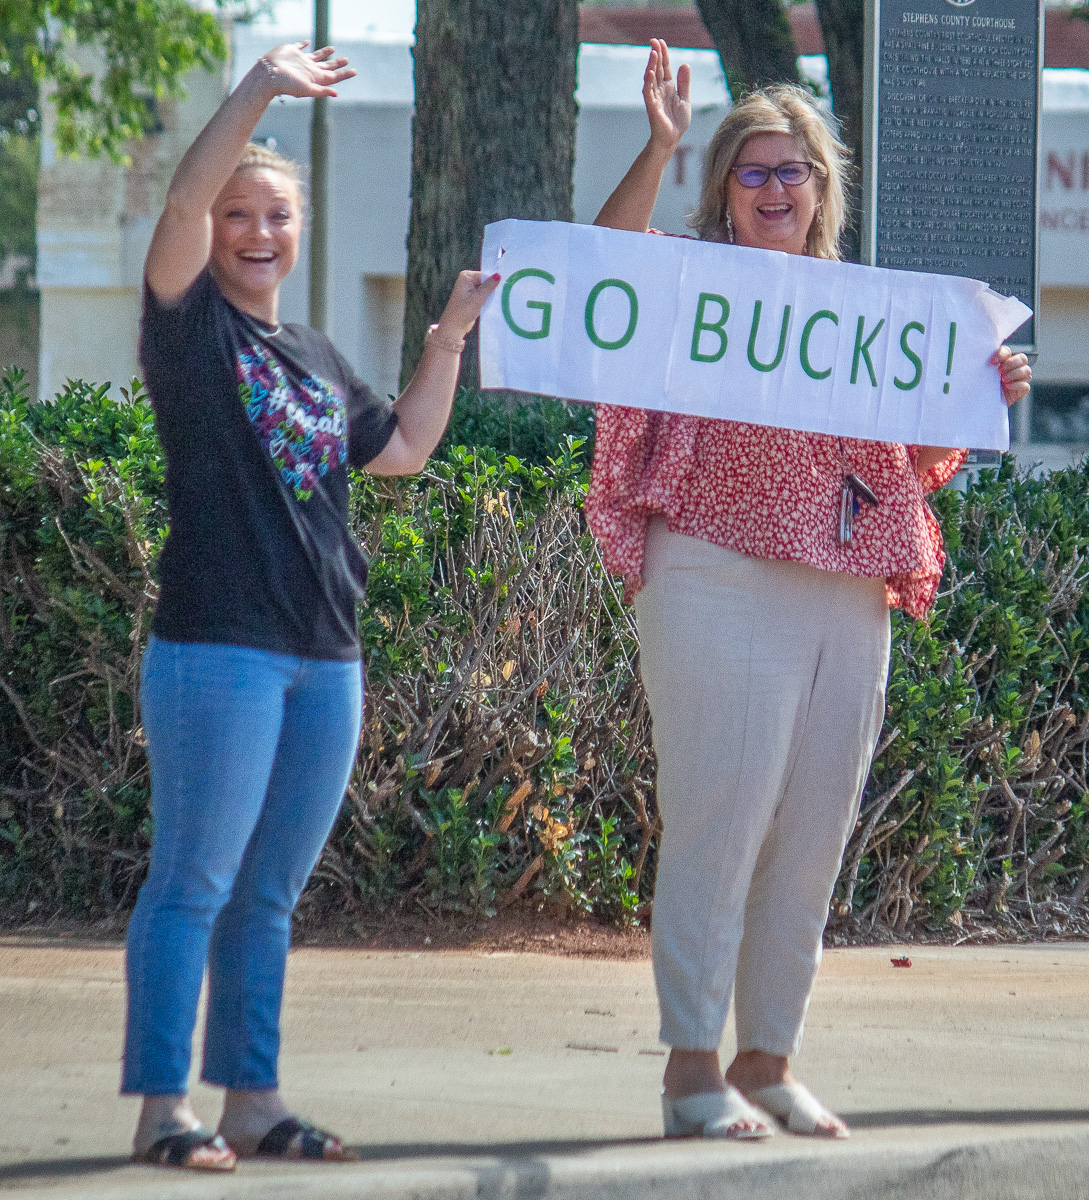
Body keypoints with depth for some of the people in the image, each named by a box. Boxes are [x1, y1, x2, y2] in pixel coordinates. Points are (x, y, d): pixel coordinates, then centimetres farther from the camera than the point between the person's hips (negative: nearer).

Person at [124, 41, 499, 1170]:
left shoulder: (316, 357, 20)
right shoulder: (191, 325, 0)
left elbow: (403, 449, 29)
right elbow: (184, 198, -15)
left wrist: (450, 335, 24)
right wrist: (260, 89, -21)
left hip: (324, 655, 7)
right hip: (217, 643, -7)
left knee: (268, 893, 11)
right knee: (193, 881, -7)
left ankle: (251, 1099, 16)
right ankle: (161, 1109, -5)